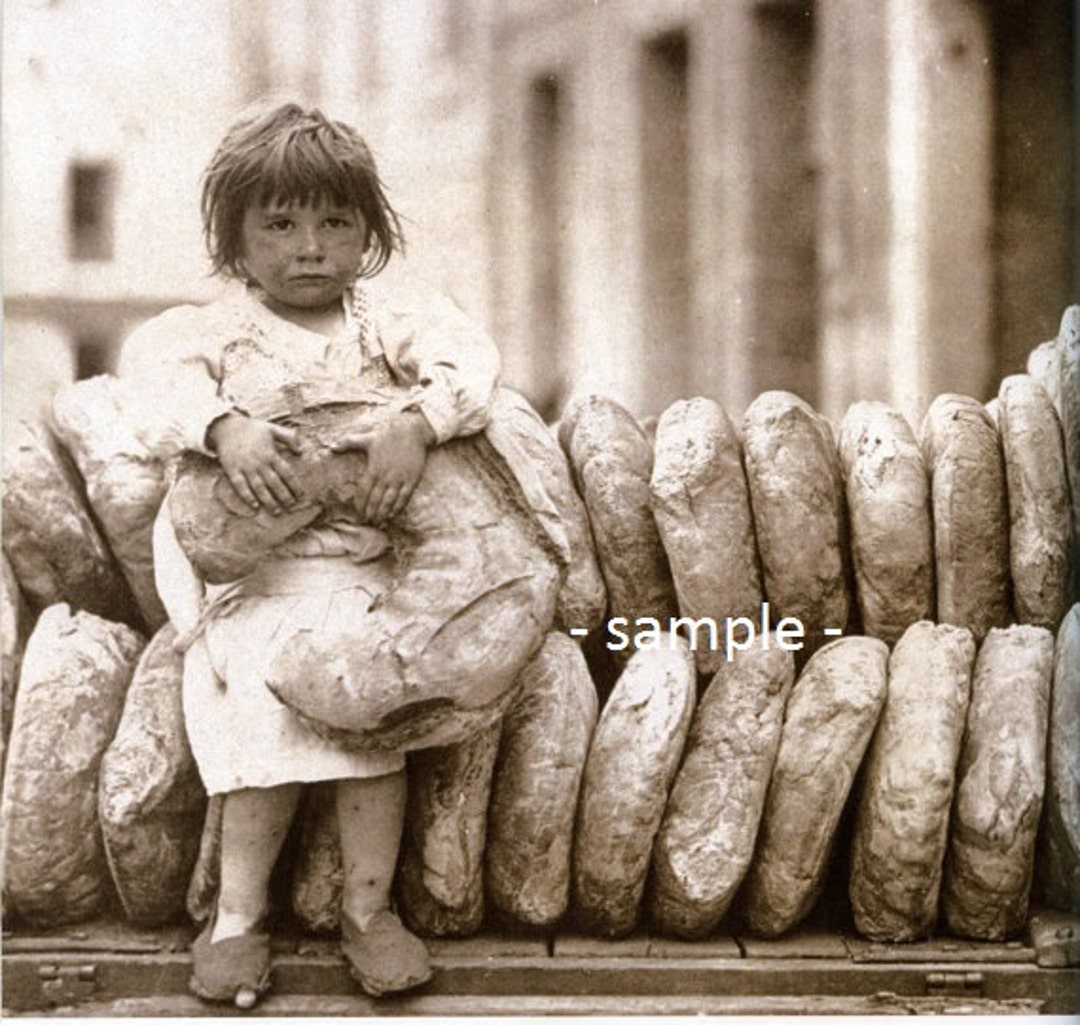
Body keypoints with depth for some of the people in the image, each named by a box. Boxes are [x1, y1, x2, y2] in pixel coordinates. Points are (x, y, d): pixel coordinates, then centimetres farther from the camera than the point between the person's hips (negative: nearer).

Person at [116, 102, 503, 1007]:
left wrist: (418, 424, -26)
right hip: (253, 566, -1)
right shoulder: (219, 329, 6)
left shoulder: (389, 317, 8)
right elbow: (156, 370, -12)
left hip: (369, 564, 1)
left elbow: (467, 356, -7)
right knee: (268, 704, -21)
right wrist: (225, 427, -31)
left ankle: (369, 907, -2)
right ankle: (240, 911, -4)